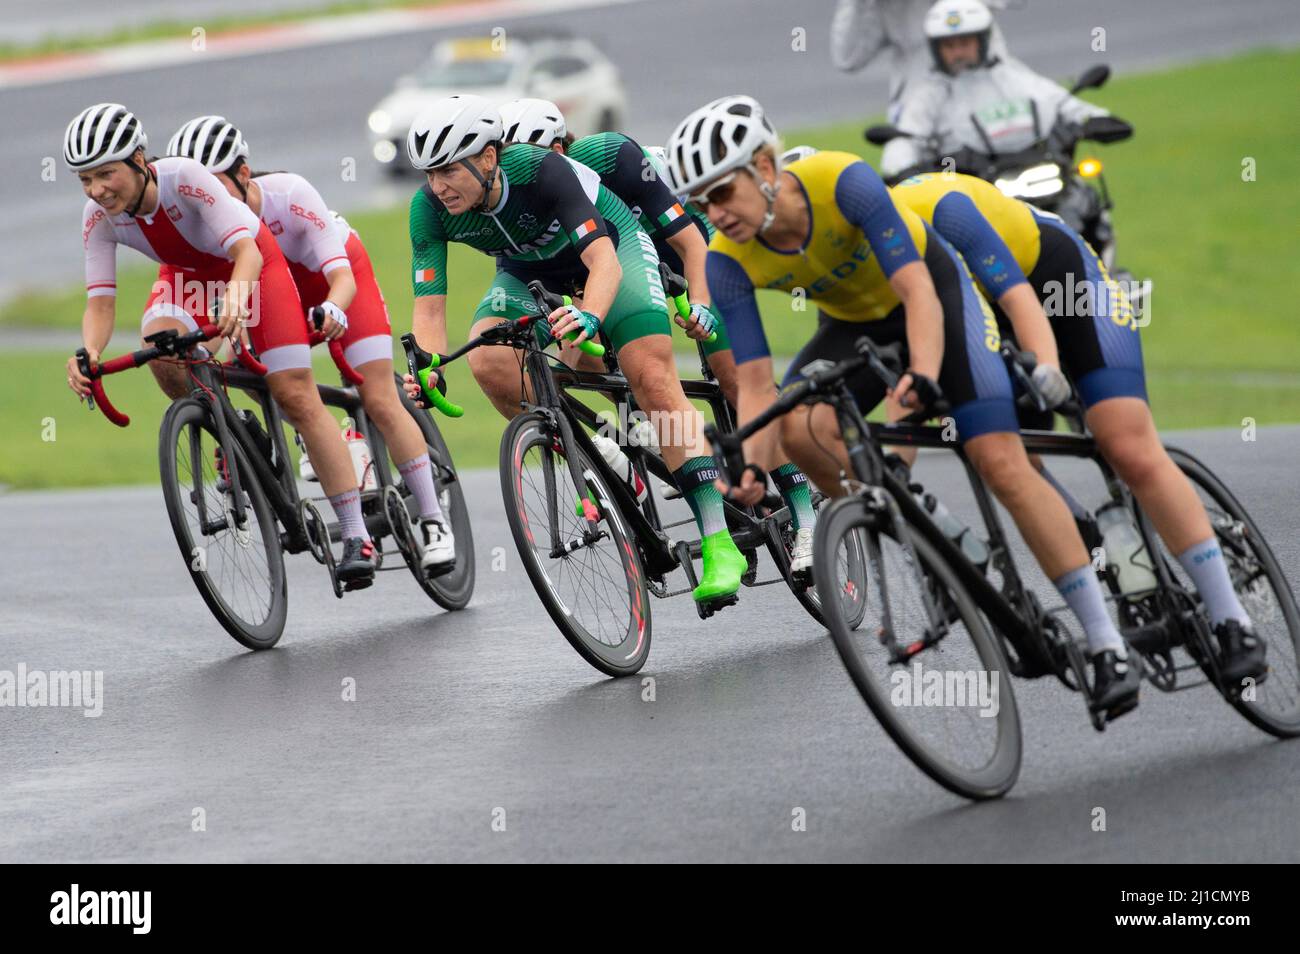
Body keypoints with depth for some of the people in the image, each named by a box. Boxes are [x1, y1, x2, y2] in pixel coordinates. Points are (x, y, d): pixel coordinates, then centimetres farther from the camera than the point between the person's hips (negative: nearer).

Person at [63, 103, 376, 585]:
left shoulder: (185, 178, -36)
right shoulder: (99, 217, -23)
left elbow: (246, 251, -41)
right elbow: (100, 302, -24)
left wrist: (235, 293, -63)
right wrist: (89, 352, -44)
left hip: (249, 261, -4)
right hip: (189, 274, 4)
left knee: (296, 395, -12)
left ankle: (356, 536, -9)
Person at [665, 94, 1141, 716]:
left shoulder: (842, 181, -35)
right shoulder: (729, 263, -23)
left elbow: (918, 292, -38)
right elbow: (756, 384, -23)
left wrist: (924, 377, -56)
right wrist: (748, 465, -41)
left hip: (932, 291, -4)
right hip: (855, 320, 4)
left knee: (1003, 465, -18)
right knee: (801, 429, -29)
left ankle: (1107, 646, -14)